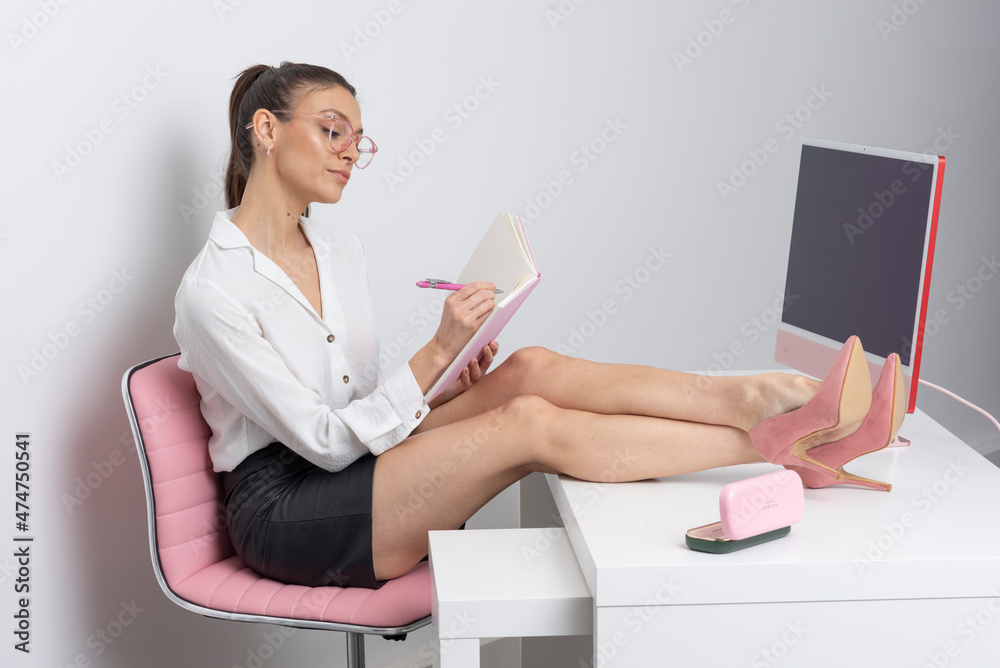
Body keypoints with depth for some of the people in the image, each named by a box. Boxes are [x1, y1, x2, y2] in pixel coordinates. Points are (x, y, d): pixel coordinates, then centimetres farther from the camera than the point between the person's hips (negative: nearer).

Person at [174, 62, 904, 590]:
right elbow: (322, 440, -18)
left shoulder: (339, 249, 10)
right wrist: (437, 353, -25)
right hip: (285, 510, -7)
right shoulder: (213, 290, -15)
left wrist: (448, 392, -5)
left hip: (361, 466, 7)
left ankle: (755, 398, -27)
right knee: (532, 424, -26)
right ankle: (778, 444, -25)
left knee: (532, 369, -20)